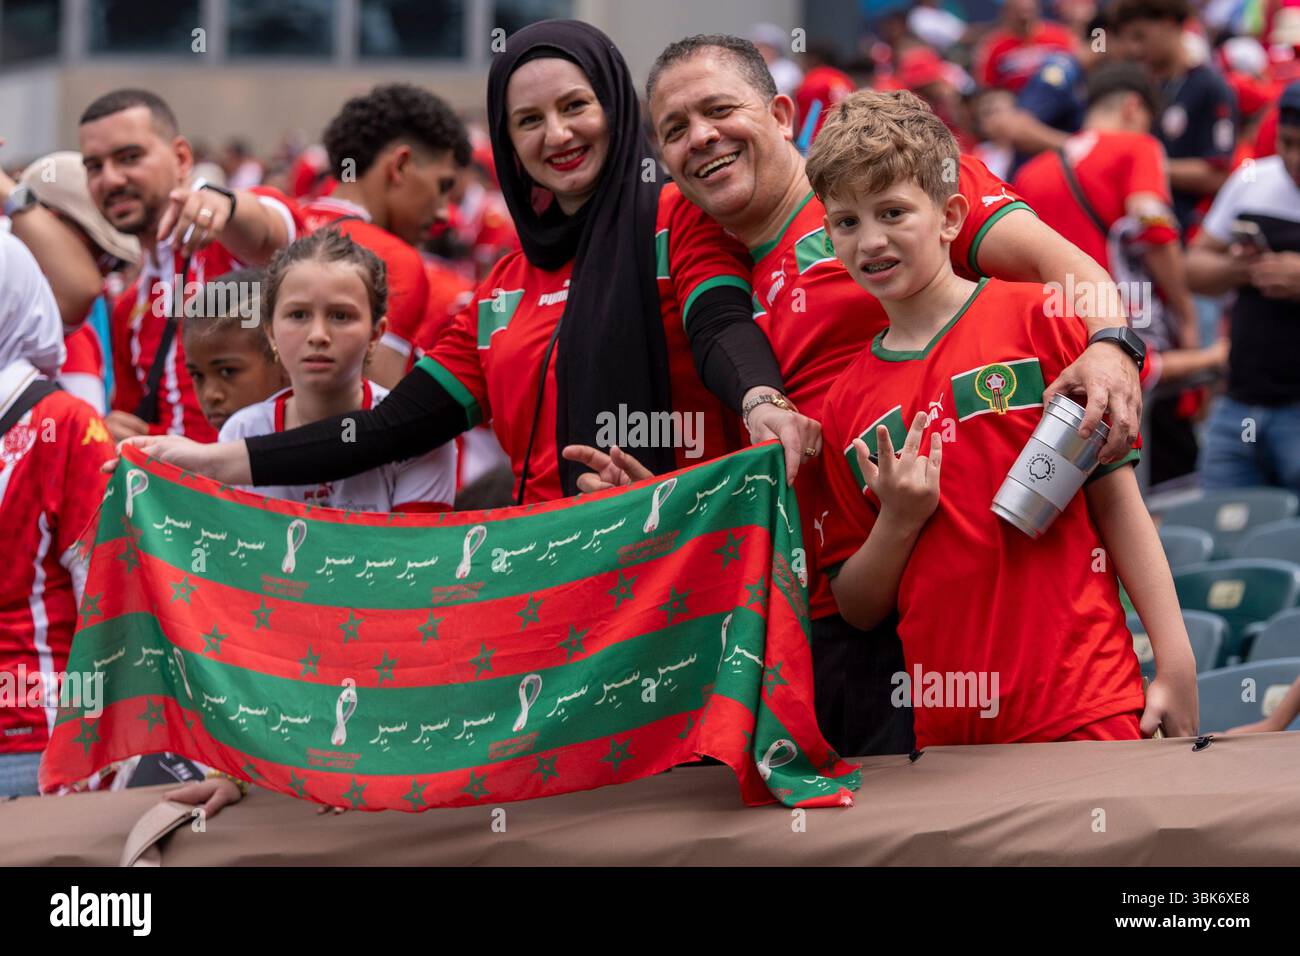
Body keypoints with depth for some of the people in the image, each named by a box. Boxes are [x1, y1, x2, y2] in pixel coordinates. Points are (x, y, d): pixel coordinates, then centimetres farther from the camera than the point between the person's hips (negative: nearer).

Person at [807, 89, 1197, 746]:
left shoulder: (1035, 320, 0)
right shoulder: (847, 405, 11)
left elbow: (1116, 497, 0)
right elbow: (858, 609, 14)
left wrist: (1176, 666, -6)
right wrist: (898, 523, -5)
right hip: (944, 728, 3)